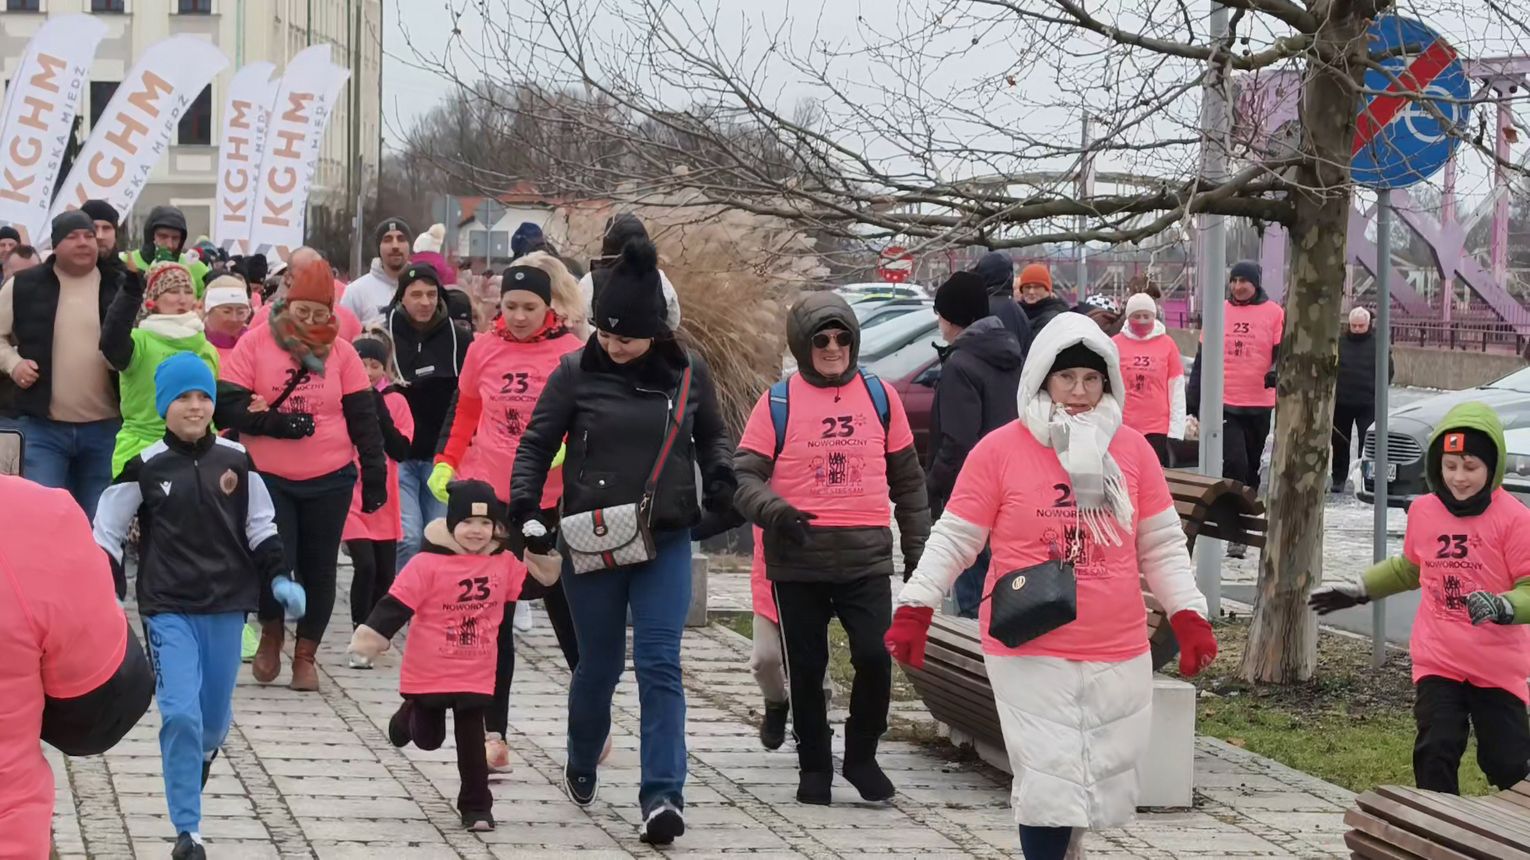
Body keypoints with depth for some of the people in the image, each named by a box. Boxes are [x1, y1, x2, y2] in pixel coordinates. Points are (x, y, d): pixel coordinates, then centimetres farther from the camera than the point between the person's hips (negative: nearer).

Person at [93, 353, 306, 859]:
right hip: (168, 608, -3)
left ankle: (199, 756, 50)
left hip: (227, 606, 3)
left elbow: (261, 527, 13)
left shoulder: (236, 460, 2)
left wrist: (278, 579, 1)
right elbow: (107, 534, 1)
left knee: (215, 717, 12)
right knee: (180, 713, -13)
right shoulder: (144, 466, -5)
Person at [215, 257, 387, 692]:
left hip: (330, 481, 2)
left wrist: (375, 472, 1)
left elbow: (362, 417, 5)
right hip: (268, 479, -2)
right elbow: (227, 406, -8)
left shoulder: (341, 351, 3)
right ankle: (271, 635, 20)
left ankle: (305, 654, 22)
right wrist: (275, 423, -20)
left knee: (319, 569, 7)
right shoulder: (254, 345, -3)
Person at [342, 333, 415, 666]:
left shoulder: (395, 401, 2)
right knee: (365, 565, -17)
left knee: (385, 573, 7)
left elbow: (402, 451, -6)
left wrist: (380, 414, -15)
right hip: (349, 498, -3)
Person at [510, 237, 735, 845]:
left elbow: (711, 434, 18)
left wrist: (720, 476, -1)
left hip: (666, 543, 0)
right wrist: (526, 510, -10)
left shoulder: (688, 374, 0)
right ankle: (581, 768, 37)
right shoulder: (576, 373, -4)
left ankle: (662, 796, -14)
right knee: (598, 664, 10)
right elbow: (536, 445, 3)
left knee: (660, 665, -9)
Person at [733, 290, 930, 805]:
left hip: (867, 556, 1)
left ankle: (861, 758, 10)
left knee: (875, 658, -10)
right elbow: (743, 477, -1)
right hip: (797, 562, -1)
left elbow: (908, 481, 16)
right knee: (806, 668, 6)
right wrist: (773, 511, -21)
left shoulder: (881, 397, 8)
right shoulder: (777, 404, 1)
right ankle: (814, 767, 22)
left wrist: (917, 550, 15)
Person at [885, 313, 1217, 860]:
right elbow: (953, 540, -1)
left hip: (1119, 656, 4)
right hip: (1030, 653, -4)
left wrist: (1189, 617, 4)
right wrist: (914, 610, -7)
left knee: (1099, 784, 11)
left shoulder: (1132, 450, 4)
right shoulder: (1000, 450, -6)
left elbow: (1162, 546, 11)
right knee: (1050, 786, -9)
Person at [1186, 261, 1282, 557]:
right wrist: (1194, 405, 8)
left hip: (1260, 405, 1)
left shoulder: (1274, 313, 3)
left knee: (1251, 467, 10)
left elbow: (1283, 354, 1)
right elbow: (1202, 360, 10)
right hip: (1224, 402, 0)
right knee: (1235, 463, -13)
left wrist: (1275, 373, -23)